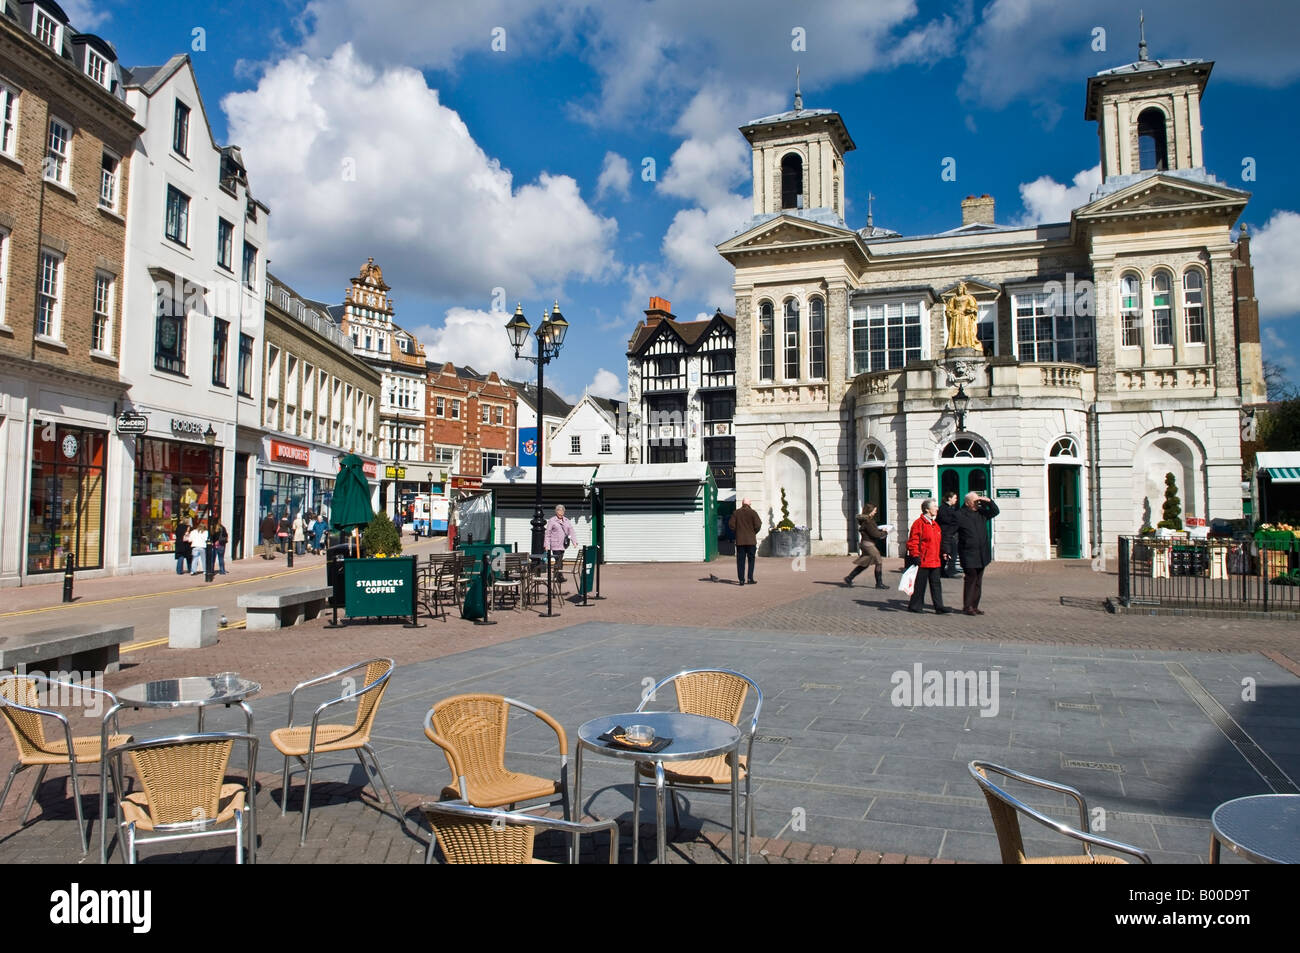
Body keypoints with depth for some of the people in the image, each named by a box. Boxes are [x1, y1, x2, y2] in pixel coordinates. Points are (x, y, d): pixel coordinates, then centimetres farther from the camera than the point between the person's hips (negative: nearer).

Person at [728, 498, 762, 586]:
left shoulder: (736, 513, 3)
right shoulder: (752, 512, -3)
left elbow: (731, 524, -1)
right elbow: (758, 525, -9)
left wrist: (736, 532, 11)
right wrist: (754, 532, 8)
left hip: (739, 540, 2)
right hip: (751, 540, -2)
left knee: (740, 560, 4)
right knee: (751, 559, 8)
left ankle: (741, 579, 1)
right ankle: (750, 578, 3)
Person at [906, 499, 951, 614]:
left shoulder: (934, 524, 16)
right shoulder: (919, 523, -11)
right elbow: (913, 541, -14)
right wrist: (915, 556, -17)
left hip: (934, 561, 8)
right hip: (923, 561, -8)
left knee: (936, 584, 7)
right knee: (920, 584, 0)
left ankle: (939, 607, 9)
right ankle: (914, 606, 10)